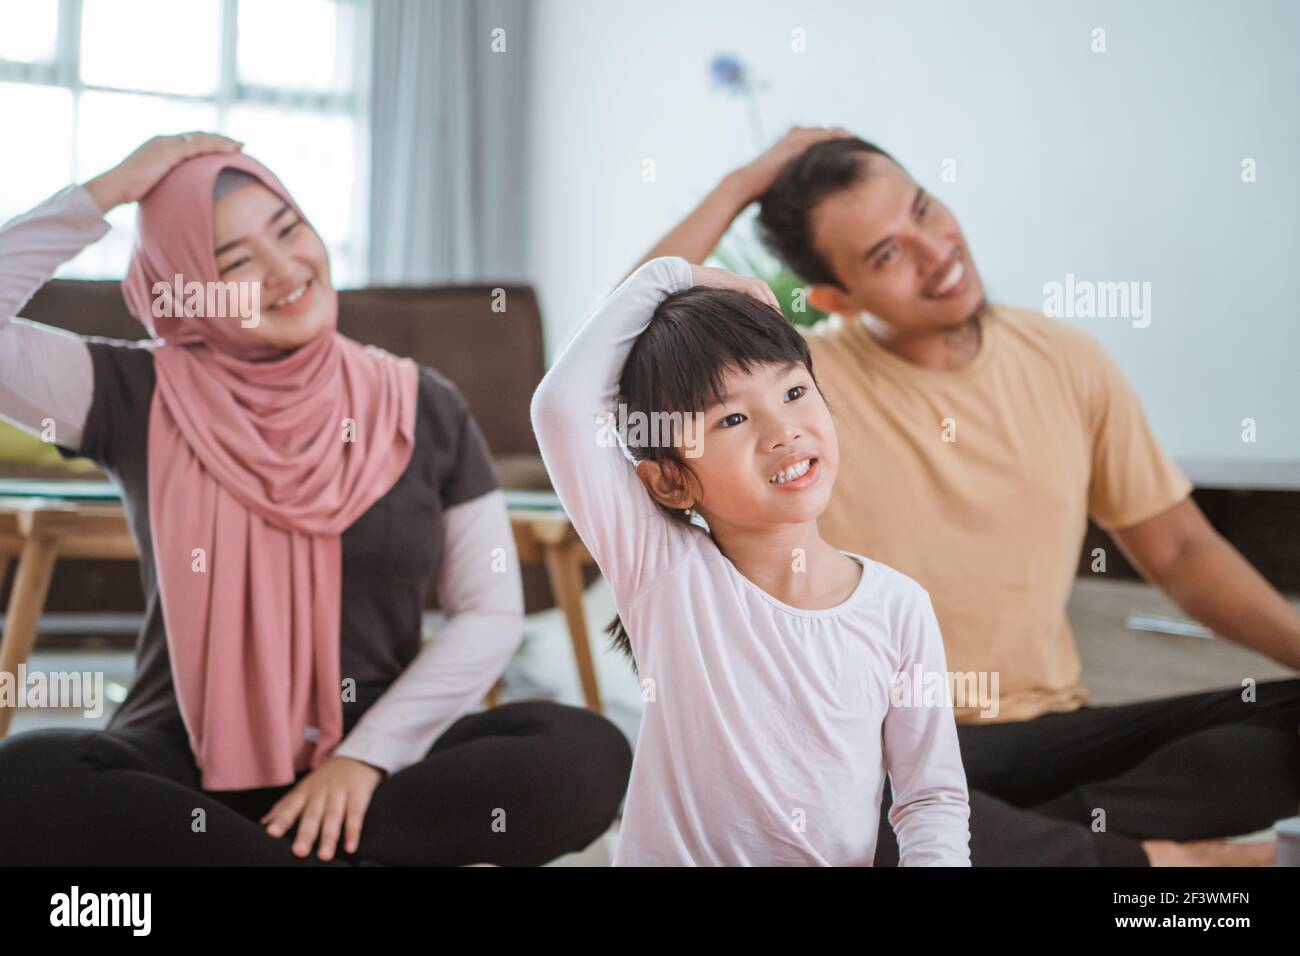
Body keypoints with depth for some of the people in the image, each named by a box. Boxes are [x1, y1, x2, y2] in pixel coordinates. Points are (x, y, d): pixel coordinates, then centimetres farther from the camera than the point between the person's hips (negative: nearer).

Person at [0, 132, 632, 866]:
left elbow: (491, 613, 2)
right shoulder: (142, 398, 3)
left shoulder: (421, 407, 6)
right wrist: (109, 191, -8)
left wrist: (367, 752, -11)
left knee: (587, 755, -28)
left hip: (379, 764, 1)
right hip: (192, 763, -1)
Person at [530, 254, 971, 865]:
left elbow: (931, 796, 4)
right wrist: (665, 278, -9)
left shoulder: (898, 607, -2)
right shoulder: (666, 575, -7)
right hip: (670, 855, -2)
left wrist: (934, 856, -17)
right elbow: (564, 403, -18)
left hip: (840, 861, 2)